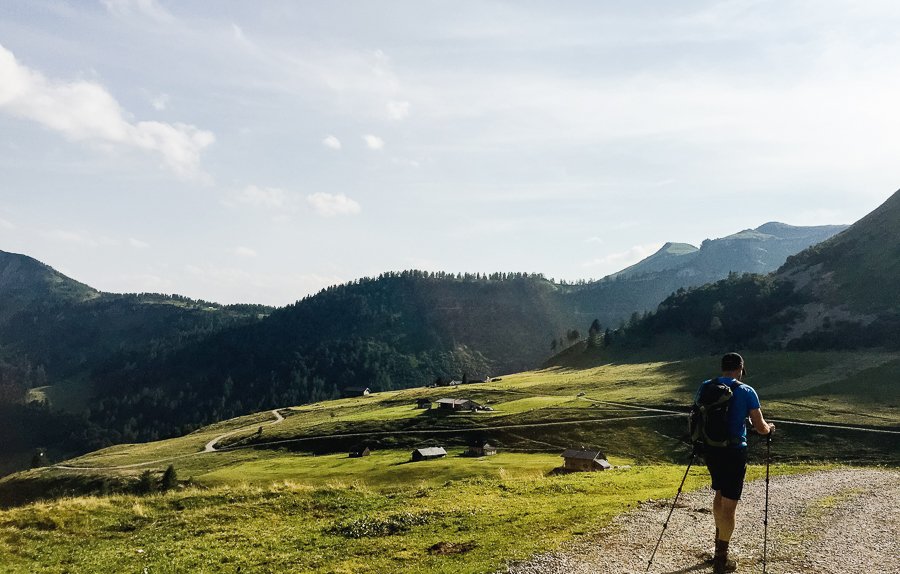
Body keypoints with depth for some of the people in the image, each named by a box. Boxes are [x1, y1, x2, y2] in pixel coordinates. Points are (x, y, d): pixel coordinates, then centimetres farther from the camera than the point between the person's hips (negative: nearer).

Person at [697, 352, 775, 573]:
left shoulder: (705, 387, 3)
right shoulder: (746, 392, -8)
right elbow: (761, 428, -6)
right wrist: (770, 428, 17)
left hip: (710, 449, 5)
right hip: (733, 452, -5)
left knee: (720, 494, 24)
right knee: (729, 504, 3)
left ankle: (720, 543, 35)